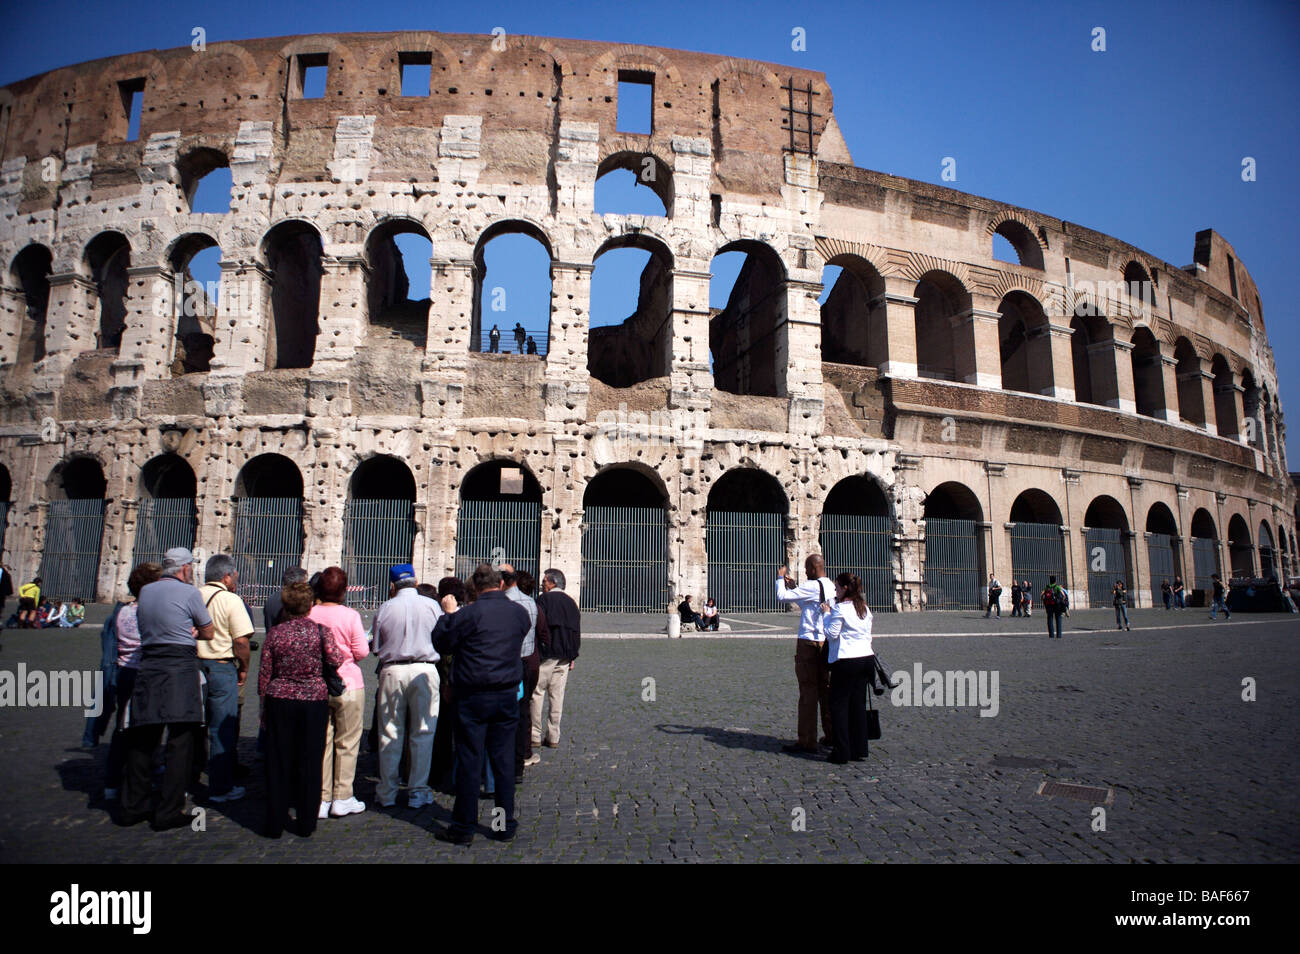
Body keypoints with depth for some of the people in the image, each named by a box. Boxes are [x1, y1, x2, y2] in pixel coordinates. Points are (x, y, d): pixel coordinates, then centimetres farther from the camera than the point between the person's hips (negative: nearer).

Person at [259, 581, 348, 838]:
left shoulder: (275, 632, -1)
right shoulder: (320, 630, -7)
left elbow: (264, 672, 2)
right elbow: (336, 659, -14)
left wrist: (264, 702, 13)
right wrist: (342, 652, 8)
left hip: (280, 701, 1)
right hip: (314, 700, -1)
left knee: (278, 762, 11)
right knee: (310, 762, 8)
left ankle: (275, 823, 18)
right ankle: (306, 823, 15)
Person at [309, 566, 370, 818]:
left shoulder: (310, 614, -3)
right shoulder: (350, 615, -11)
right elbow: (362, 651, -11)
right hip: (348, 684, -3)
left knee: (321, 742, 10)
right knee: (347, 743, 7)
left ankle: (320, 800, 14)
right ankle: (342, 799, 11)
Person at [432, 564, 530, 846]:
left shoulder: (468, 613, -13)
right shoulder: (520, 612, 1)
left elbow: (442, 643, -5)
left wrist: (448, 615, 9)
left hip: (473, 696, -4)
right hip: (508, 695, 4)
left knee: (469, 761, 5)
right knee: (503, 760, 12)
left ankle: (464, 827, 14)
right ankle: (505, 824, 19)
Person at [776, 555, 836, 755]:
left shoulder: (812, 586, -15)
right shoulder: (832, 587, 12)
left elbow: (782, 596, -14)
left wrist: (780, 578, 3)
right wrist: (794, 586, 23)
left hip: (809, 643, -9)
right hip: (826, 643, 9)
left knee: (808, 691, -5)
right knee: (825, 689, 15)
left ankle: (807, 741, -1)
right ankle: (831, 735, 22)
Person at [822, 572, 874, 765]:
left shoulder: (840, 609, -11)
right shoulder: (864, 608, 12)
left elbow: (831, 634, -9)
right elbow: (868, 635, 16)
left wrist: (826, 614, 1)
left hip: (846, 661, -7)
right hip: (866, 658, 7)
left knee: (839, 705, 1)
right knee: (859, 704, 12)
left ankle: (842, 753, 1)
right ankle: (859, 750, 16)